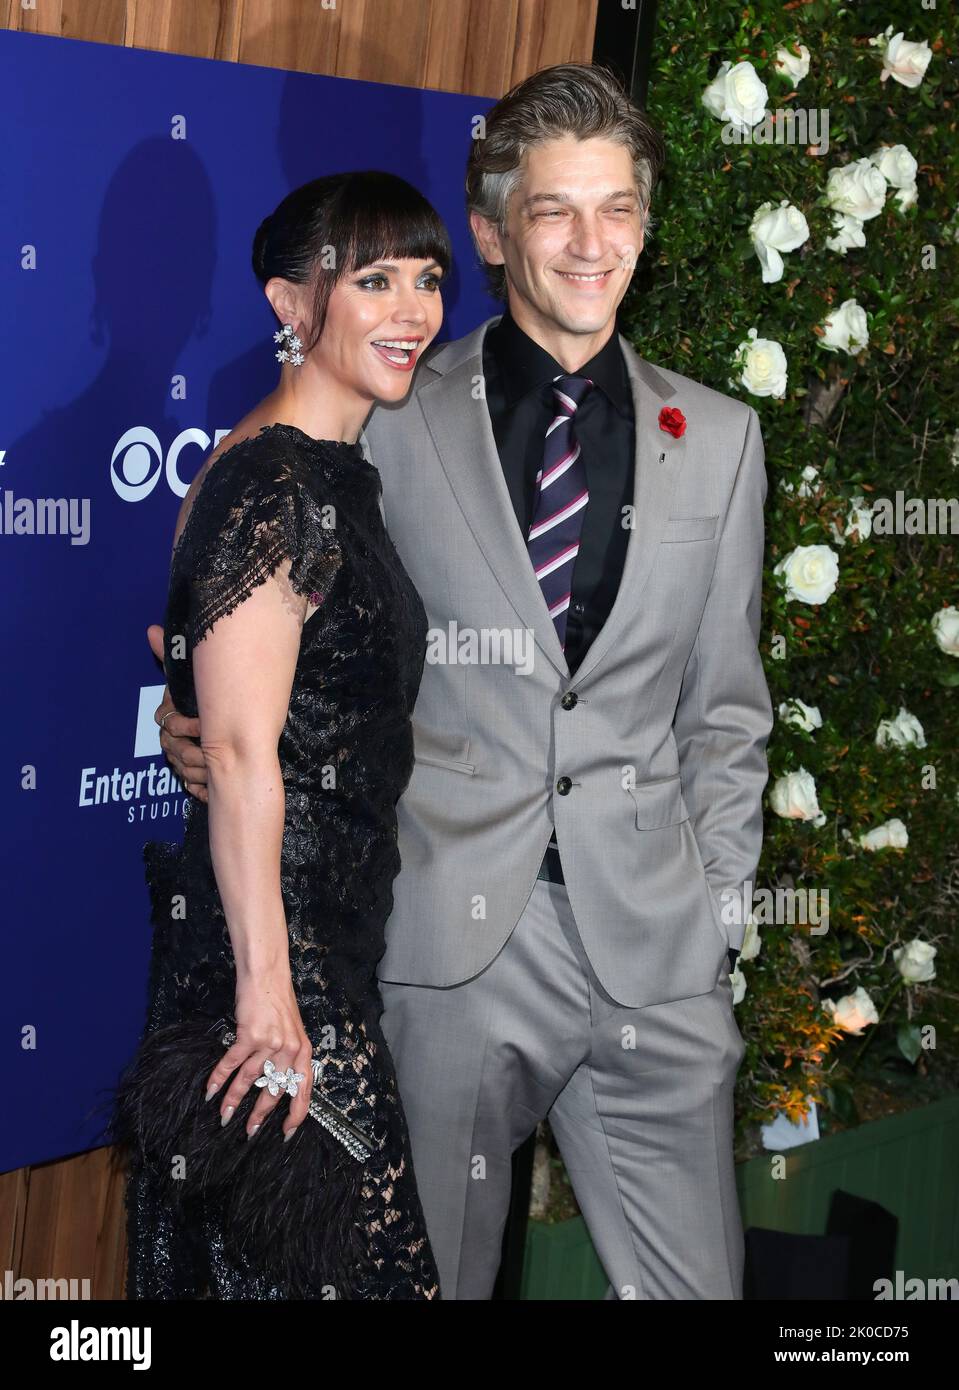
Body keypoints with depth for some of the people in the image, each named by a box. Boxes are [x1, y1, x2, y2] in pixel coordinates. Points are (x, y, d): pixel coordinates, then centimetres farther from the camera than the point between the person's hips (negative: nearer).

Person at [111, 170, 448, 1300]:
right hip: (275, 952, -10)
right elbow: (241, 754, -22)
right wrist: (267, 991, -23)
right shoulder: (276, 486, -17)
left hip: (331, 941, 10)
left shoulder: (335, 476, 13)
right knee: (318, 1260, -2)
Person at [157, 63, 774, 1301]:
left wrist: (716, 913, 6)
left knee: (696, 1282, 4)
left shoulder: (717, 436, 10)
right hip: (450, 946, -1)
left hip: (655, 956, 2)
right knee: (428, 1283, 7)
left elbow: (725, 705, 12)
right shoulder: (392, 424, 3)